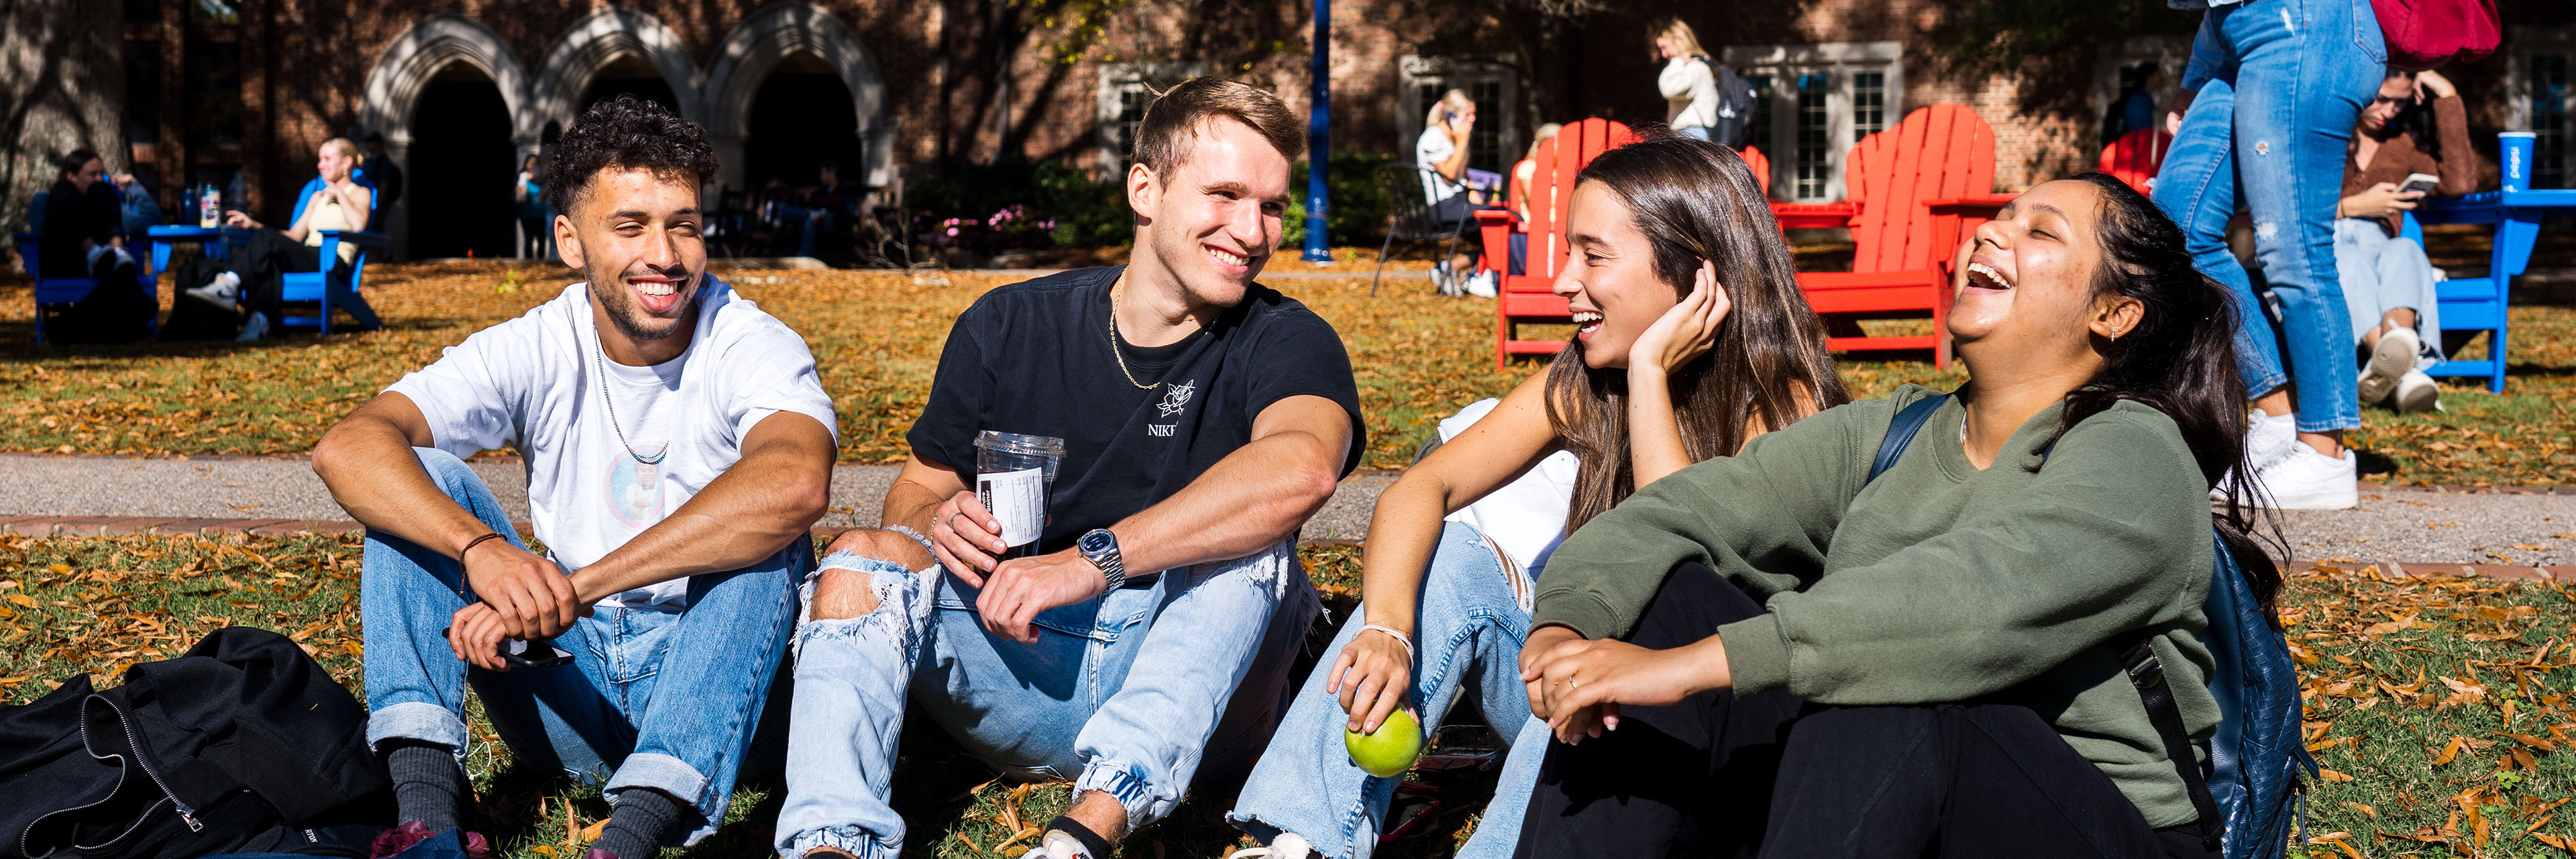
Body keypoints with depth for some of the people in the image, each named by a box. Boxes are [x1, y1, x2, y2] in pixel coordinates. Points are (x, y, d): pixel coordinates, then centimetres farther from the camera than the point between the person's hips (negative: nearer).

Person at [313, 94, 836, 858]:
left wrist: (576, 585, -40)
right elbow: (347, 448, -20)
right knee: (422, 479, -13)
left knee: (767, 535, -30)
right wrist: (482, 548, -40)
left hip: (707, 685, -2)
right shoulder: (536, 350, -5)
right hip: (572, 690, 3)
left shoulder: (754, 349, -13)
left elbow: (796, 483, -38)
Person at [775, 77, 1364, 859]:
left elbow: (1302, 468, -30)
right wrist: (937, 521, -15)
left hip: (1190, 694, -2)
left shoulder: (1284, 341, -6)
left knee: (1247, 547, -29)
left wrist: (1094, 560, -35)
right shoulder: (1008, 328, 5)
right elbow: (917, 489, 12)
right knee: (864, 558, -18)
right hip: (1022, 674, 3)